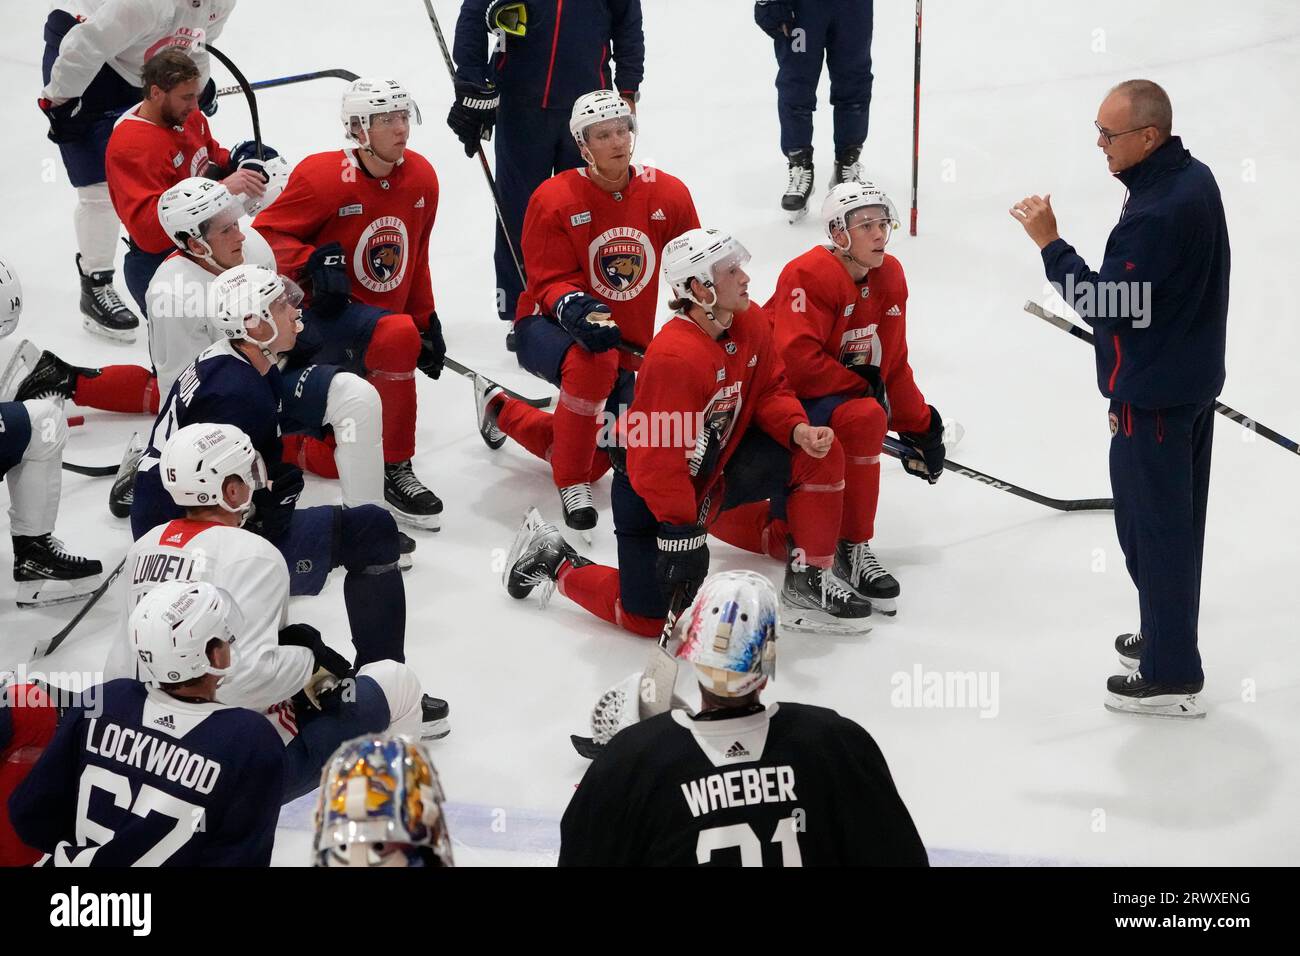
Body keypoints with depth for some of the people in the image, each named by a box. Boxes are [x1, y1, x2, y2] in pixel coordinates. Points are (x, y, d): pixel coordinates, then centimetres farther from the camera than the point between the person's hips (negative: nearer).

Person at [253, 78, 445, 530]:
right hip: (317, 318, -7)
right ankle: (395, 472, -25)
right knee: (398, 335, -38)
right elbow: (265, 235, -14)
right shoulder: (323, 176, -17)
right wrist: (311, 263, -29)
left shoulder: (421, 178, 3)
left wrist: (428, 323, 14)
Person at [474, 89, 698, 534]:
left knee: (596, 458, 5)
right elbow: (552, 282, -16)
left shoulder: (667, 194, -7)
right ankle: (573, 484, -21)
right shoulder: (553, 199, -16)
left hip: (628, 343, 5)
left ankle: (501, 409, 35)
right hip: (547, 328, -5)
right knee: (594, 362, -40)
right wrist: (576, 309, -37)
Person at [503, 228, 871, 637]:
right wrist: (681, 534, -26)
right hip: (650, 494, -8)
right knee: (649, 618, -7)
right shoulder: (673, 356, -32)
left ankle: (807, 582, 4)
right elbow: (660, 459, -30)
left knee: (821, 455, -7)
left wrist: (798, 429, -17)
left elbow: (769, 391, 5)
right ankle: (556, 562, 18)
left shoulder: (752, 322, -7)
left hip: (717, 467, 8)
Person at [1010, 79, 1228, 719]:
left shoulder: (1156, 215, -28)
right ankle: (1168, 637, 37)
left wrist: (1049, 243, -18)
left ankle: (1171, 677, 9)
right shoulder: (1194, 178, 3)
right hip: (1193, 379, 10)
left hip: (1152, 395, -10)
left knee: (1152, 526, 1)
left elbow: (1105, 305, -24)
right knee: (1174, 517, 21)